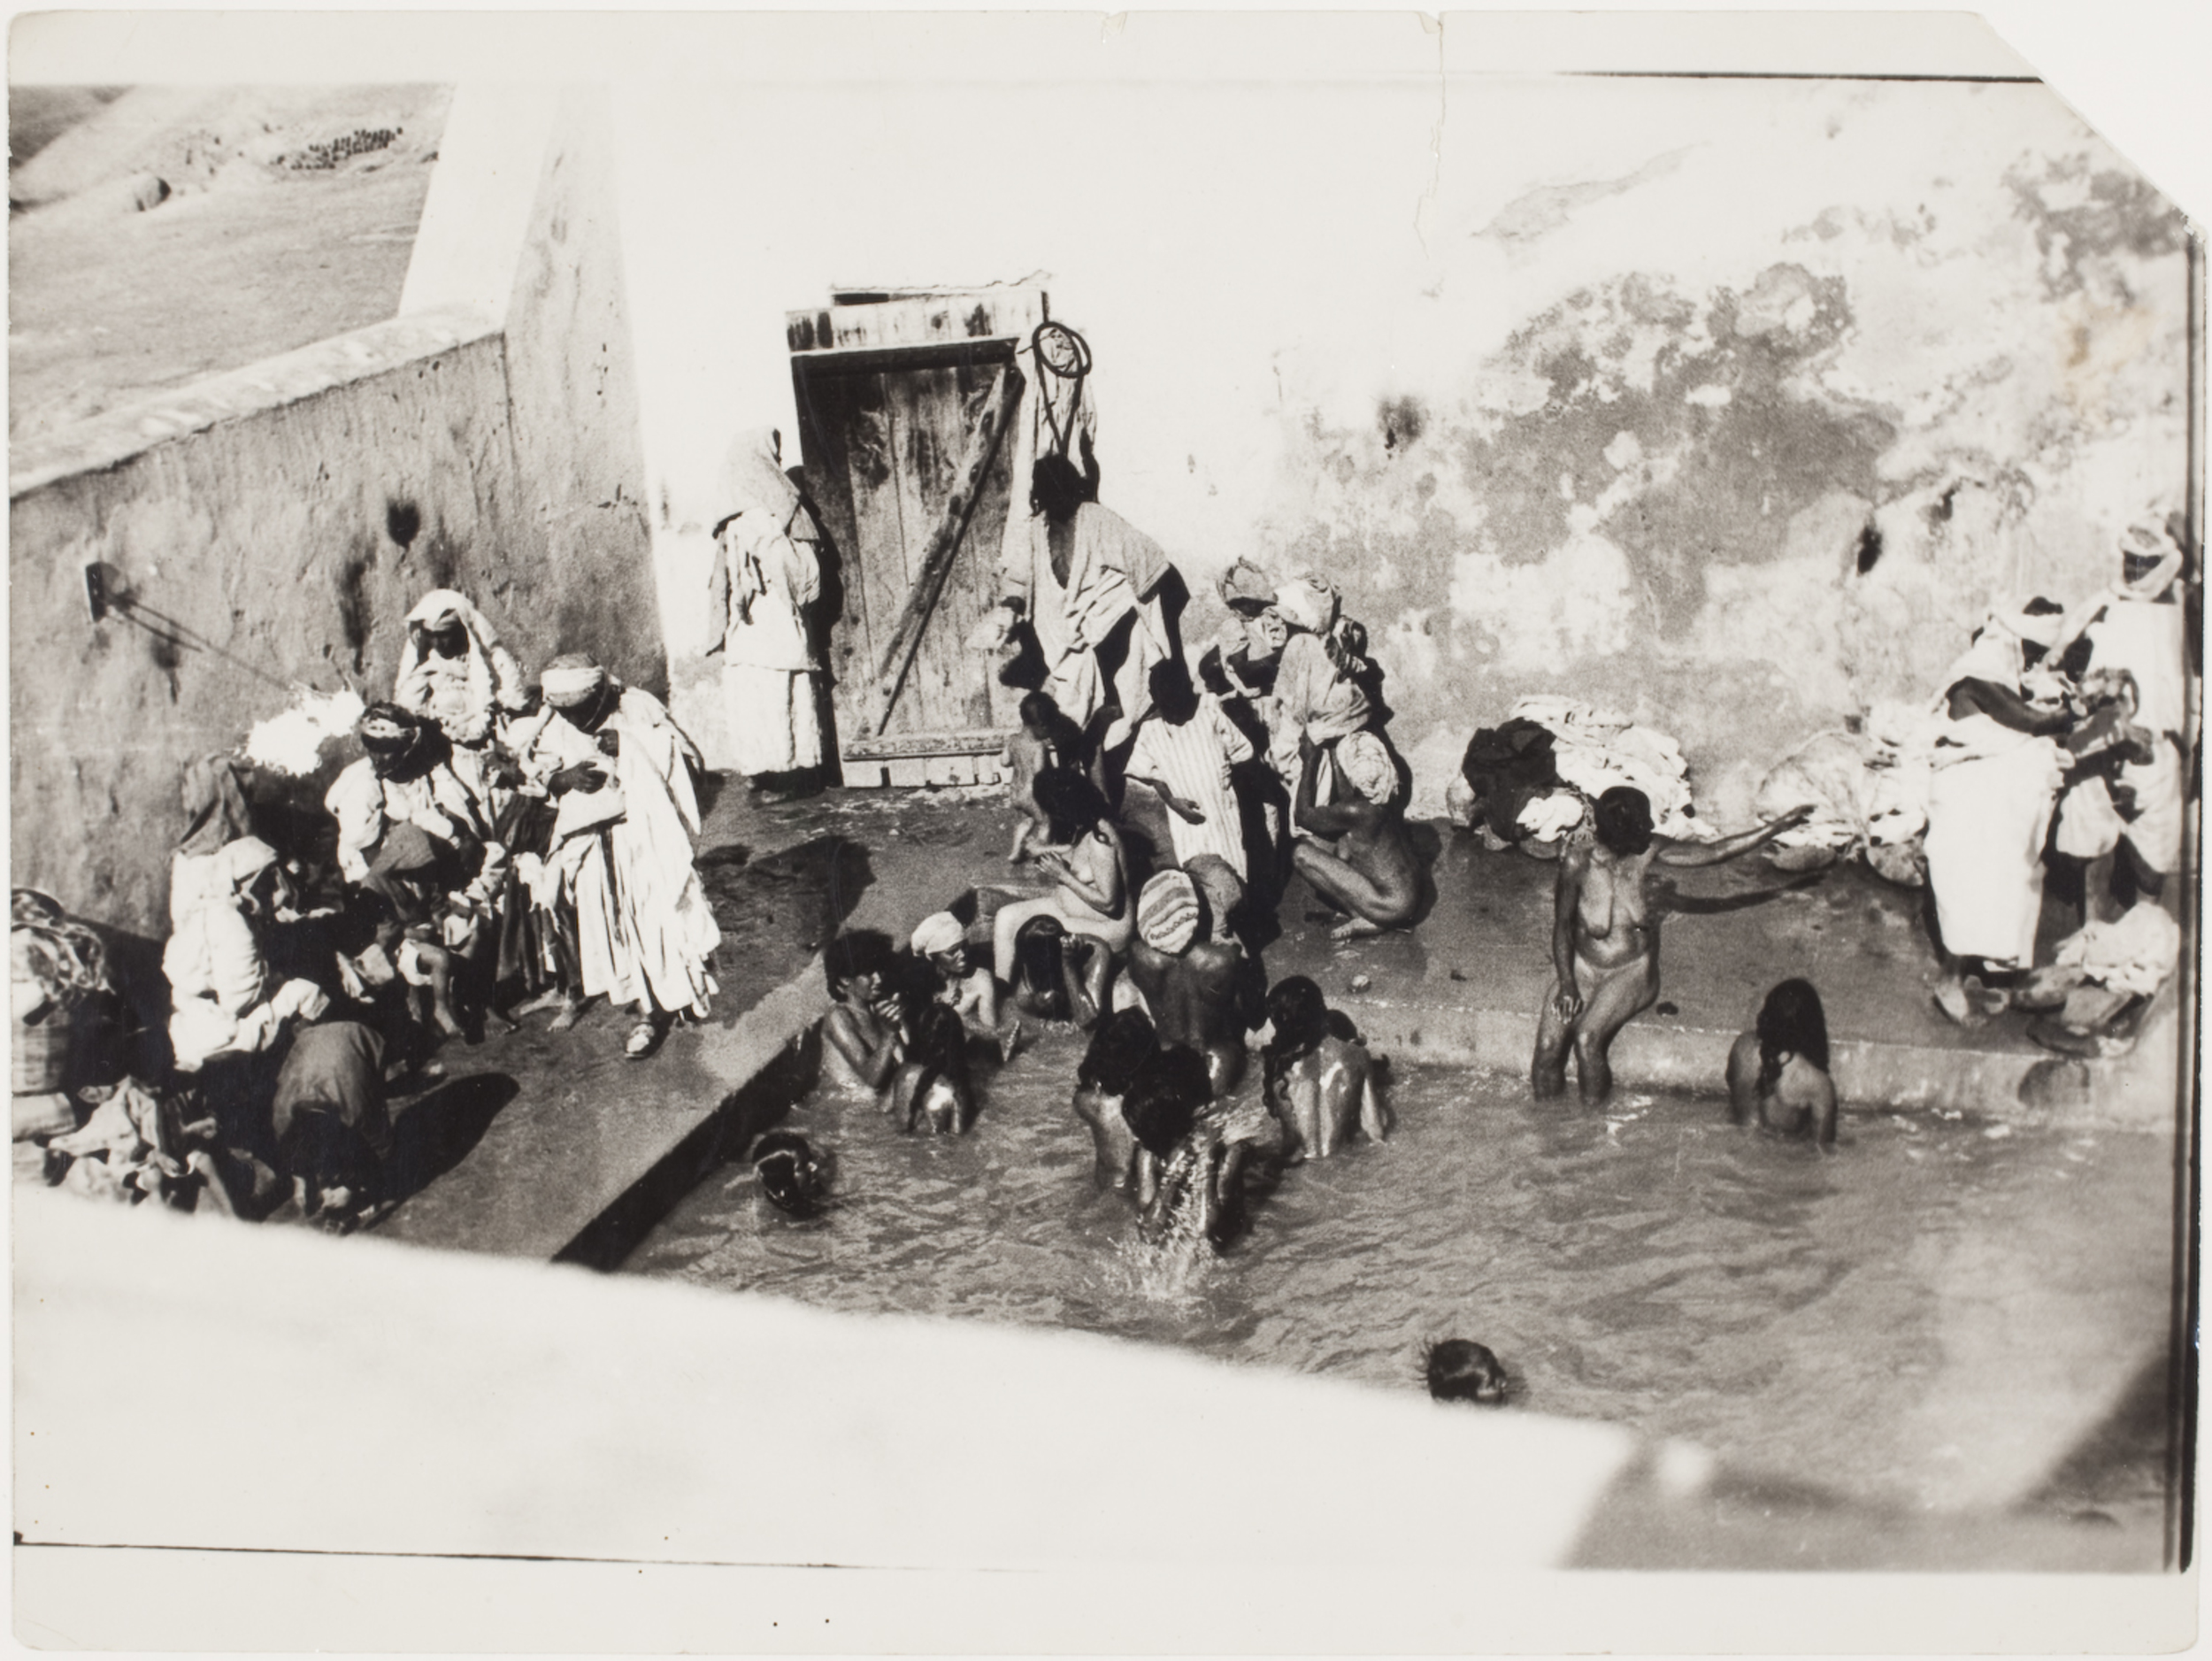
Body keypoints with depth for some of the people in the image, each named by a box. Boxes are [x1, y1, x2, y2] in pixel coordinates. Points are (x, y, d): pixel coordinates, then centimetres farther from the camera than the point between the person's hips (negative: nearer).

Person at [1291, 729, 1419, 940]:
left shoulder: (1356, 810, -23)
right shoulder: (1389, 799, 0)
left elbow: (1304, 816, -6)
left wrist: (1311, 761, -3)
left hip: (1393, 905, -8)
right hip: (1409, 893, 8)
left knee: (1302, 854, -10)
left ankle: (1364, 921, -1)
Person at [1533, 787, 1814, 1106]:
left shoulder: (1649, 851, -11)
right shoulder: (1579, 859, -16)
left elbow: (1712, 852, -5)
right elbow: (1563, 924, -8)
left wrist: (1778, 826, -7)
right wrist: (1566, 985, -15)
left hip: (1632, 971, 0)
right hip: (1582, 967, 0)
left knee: (1587, 1038, -27)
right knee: (1548, 1047, -20)